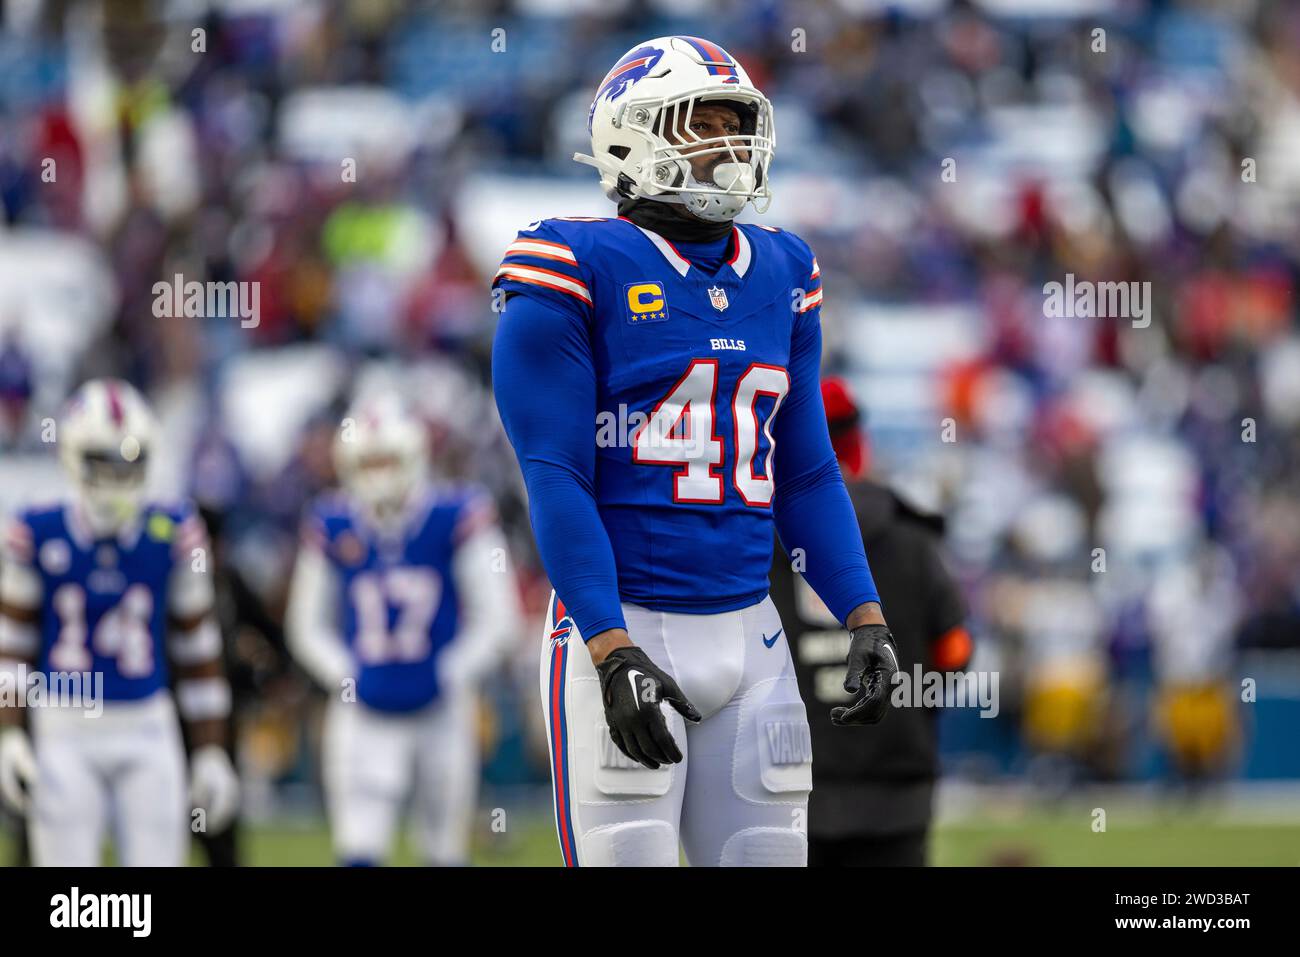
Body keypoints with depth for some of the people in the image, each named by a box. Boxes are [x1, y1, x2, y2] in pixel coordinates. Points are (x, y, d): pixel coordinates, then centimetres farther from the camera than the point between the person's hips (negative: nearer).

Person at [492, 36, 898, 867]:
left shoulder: (781, 277, 13)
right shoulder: (581, 272, -6)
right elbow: (555, 480, -12)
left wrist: (866, 618, 6)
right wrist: (612, 654, -20)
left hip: (747, 634, 6)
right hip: (624, 631, -6)